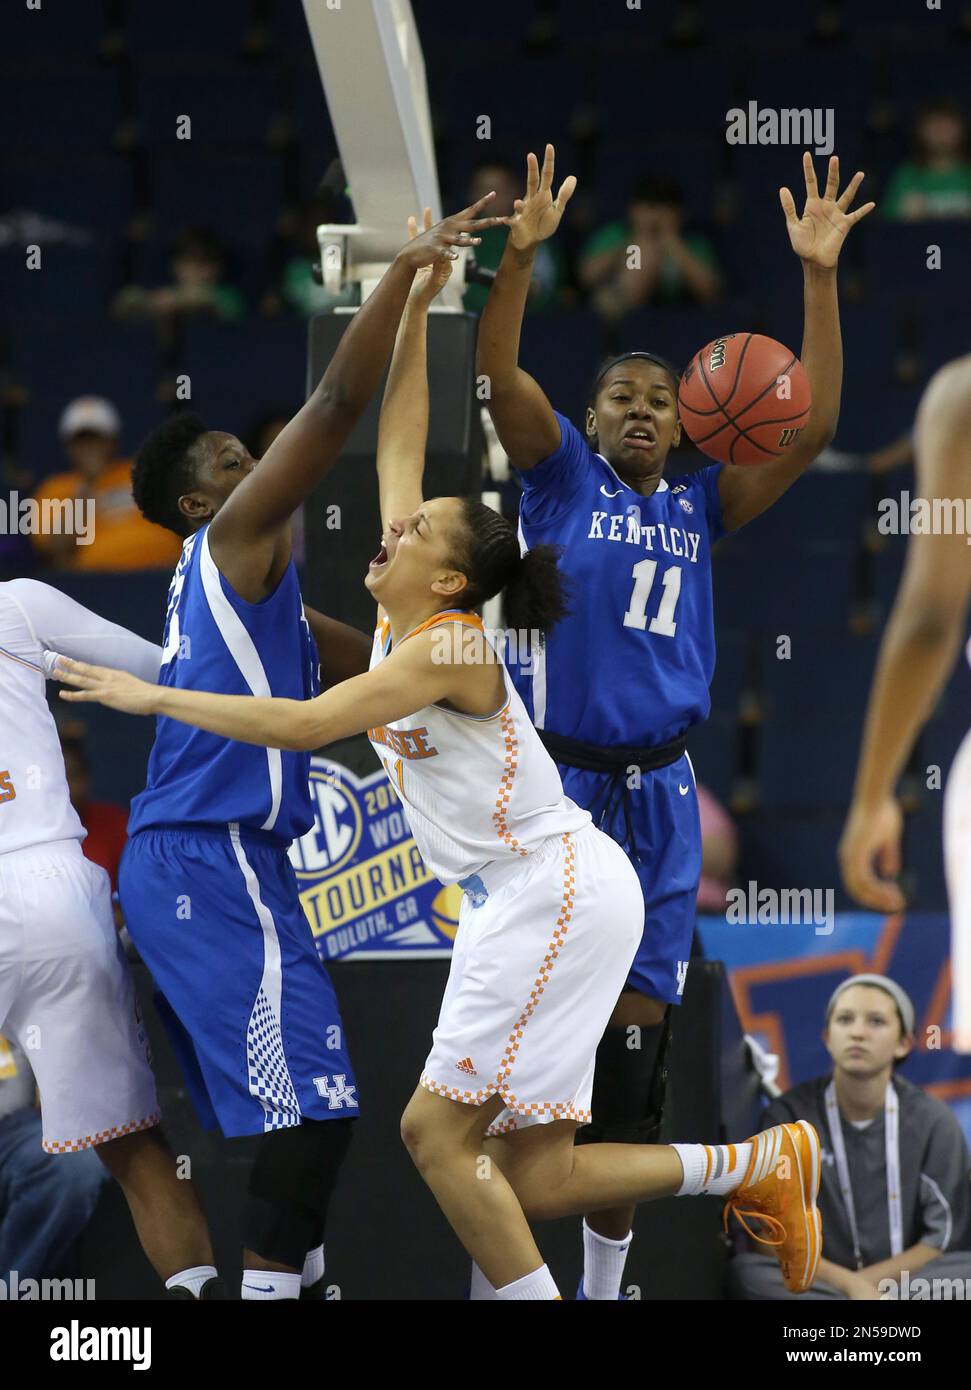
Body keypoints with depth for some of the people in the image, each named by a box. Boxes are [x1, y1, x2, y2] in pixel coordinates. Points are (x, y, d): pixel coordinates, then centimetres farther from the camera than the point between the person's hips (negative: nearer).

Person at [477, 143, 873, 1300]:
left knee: (634, 1042, 5)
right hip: (556, 781, -3)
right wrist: (522, 253, -26)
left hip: (659, 793, 3)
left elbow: (812, 427, 1)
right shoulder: (562, 474, 3)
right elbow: (498, 376, -13)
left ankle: (604, 1280, 15)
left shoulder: (701, 508, 10)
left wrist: (818, 277, -6)